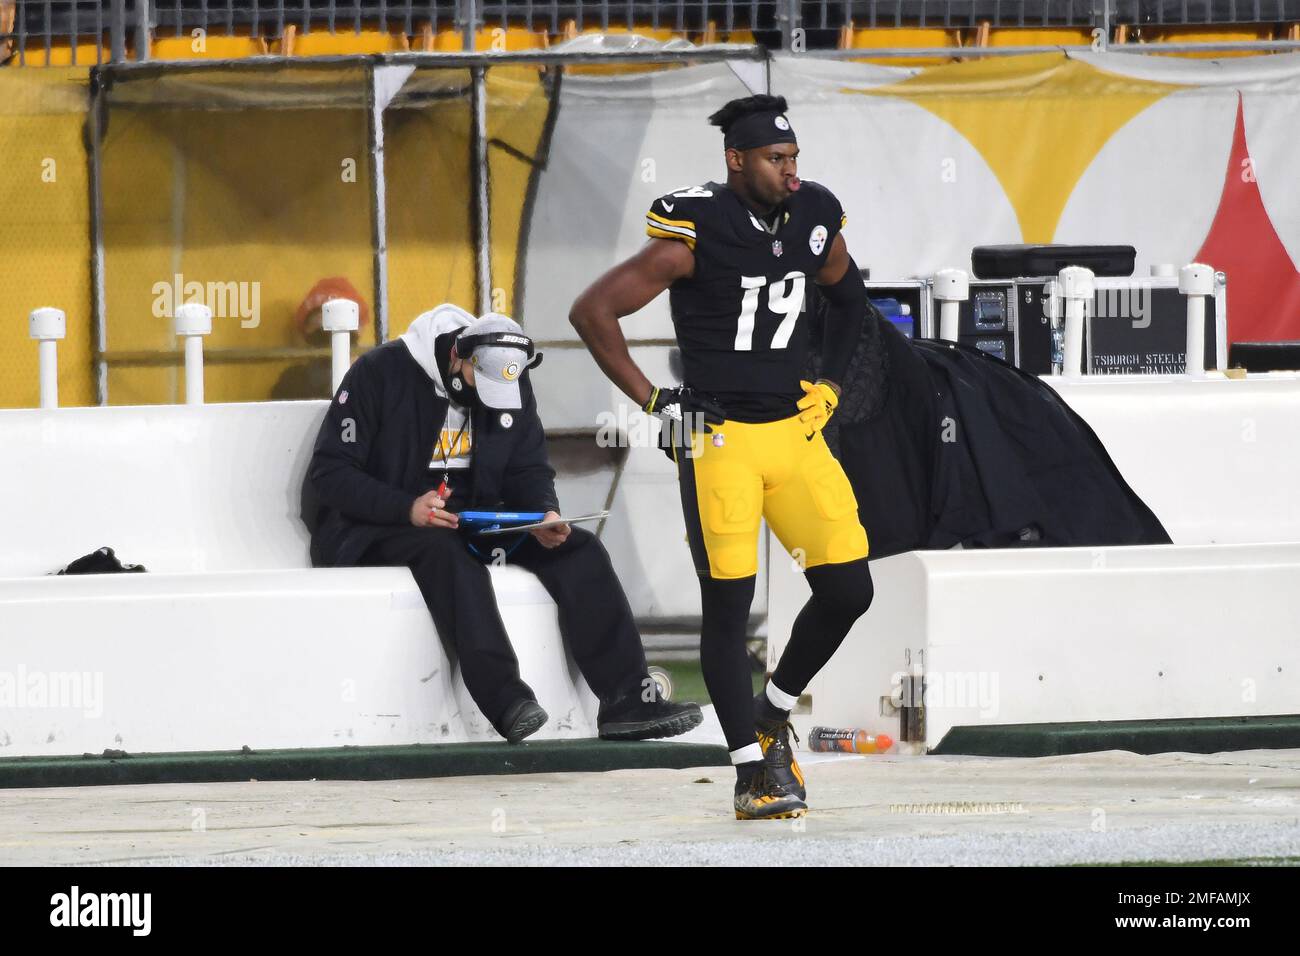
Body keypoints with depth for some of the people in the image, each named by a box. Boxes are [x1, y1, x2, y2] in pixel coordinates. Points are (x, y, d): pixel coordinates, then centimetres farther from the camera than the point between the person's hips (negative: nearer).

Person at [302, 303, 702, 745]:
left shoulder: (512, 383, 4)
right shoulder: (381, 373, -14)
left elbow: (528, 470, 9)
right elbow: (328, 472, -17)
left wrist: (543, 513, -15)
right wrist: (407, 509, -31)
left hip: (472, 522, 6)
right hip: (372, 531, -6)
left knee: (578, 549, -14)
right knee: (446, 552, -39)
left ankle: (627, 700, -23)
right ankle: (505, 700, -50)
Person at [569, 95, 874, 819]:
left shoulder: (814, 218, 3)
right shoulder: (695, 230, -14)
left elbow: (849, 295, 25)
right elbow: (594, 311, -10)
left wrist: (830, 386, 14)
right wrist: (654, 403, -8)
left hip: (796, 430, 6)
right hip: (718, 437, -6)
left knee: (849, 589, 0)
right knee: (728, 604, -7)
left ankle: (773, 717, 22)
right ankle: (753, 773, 0)